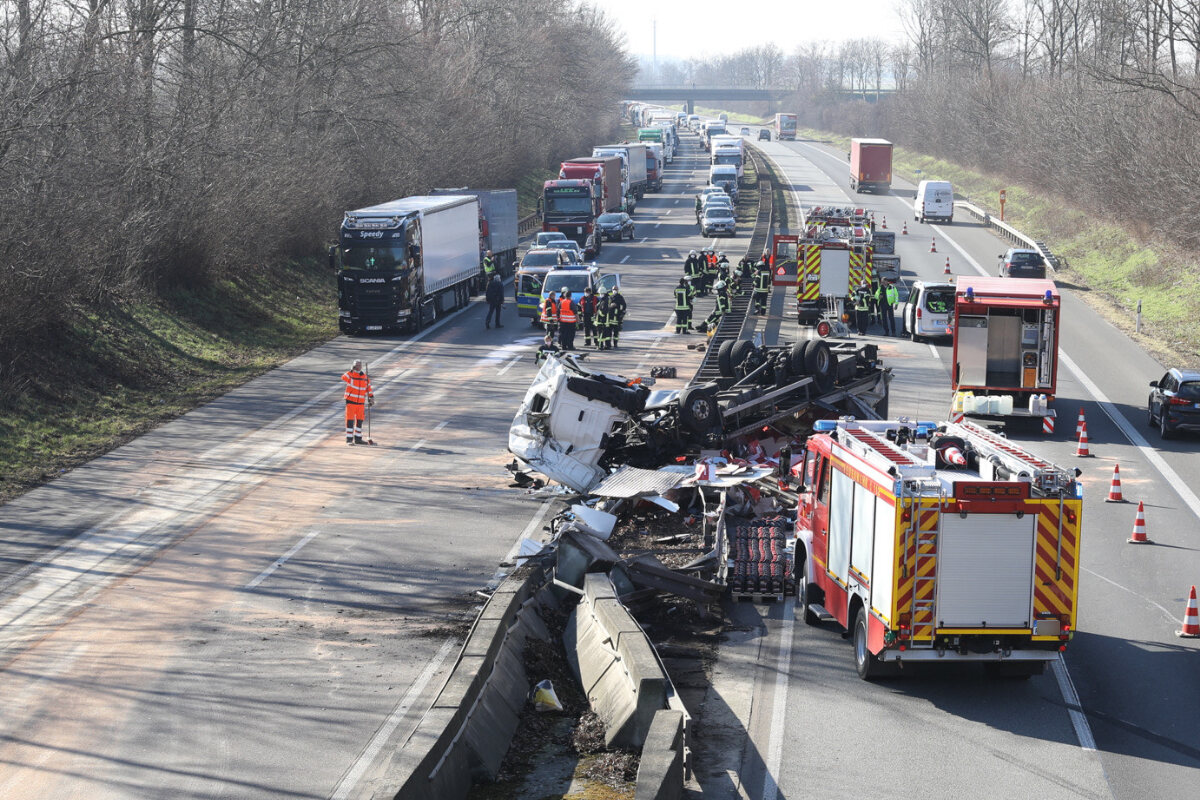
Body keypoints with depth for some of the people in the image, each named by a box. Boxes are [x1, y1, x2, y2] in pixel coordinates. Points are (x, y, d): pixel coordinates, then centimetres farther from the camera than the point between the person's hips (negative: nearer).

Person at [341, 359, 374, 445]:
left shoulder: (365, 376, 9)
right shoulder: (350, 374, -7)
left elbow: (368, 387, 17)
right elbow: (344, 378, -27)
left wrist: (371, 397, 13)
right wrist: (351, 371, -30)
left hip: (361, 402, 5)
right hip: (351, 400, -5)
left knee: (360, 420, 10)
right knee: (350, 420, -4)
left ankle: (358, 438, 19)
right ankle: (349, 439, 1)